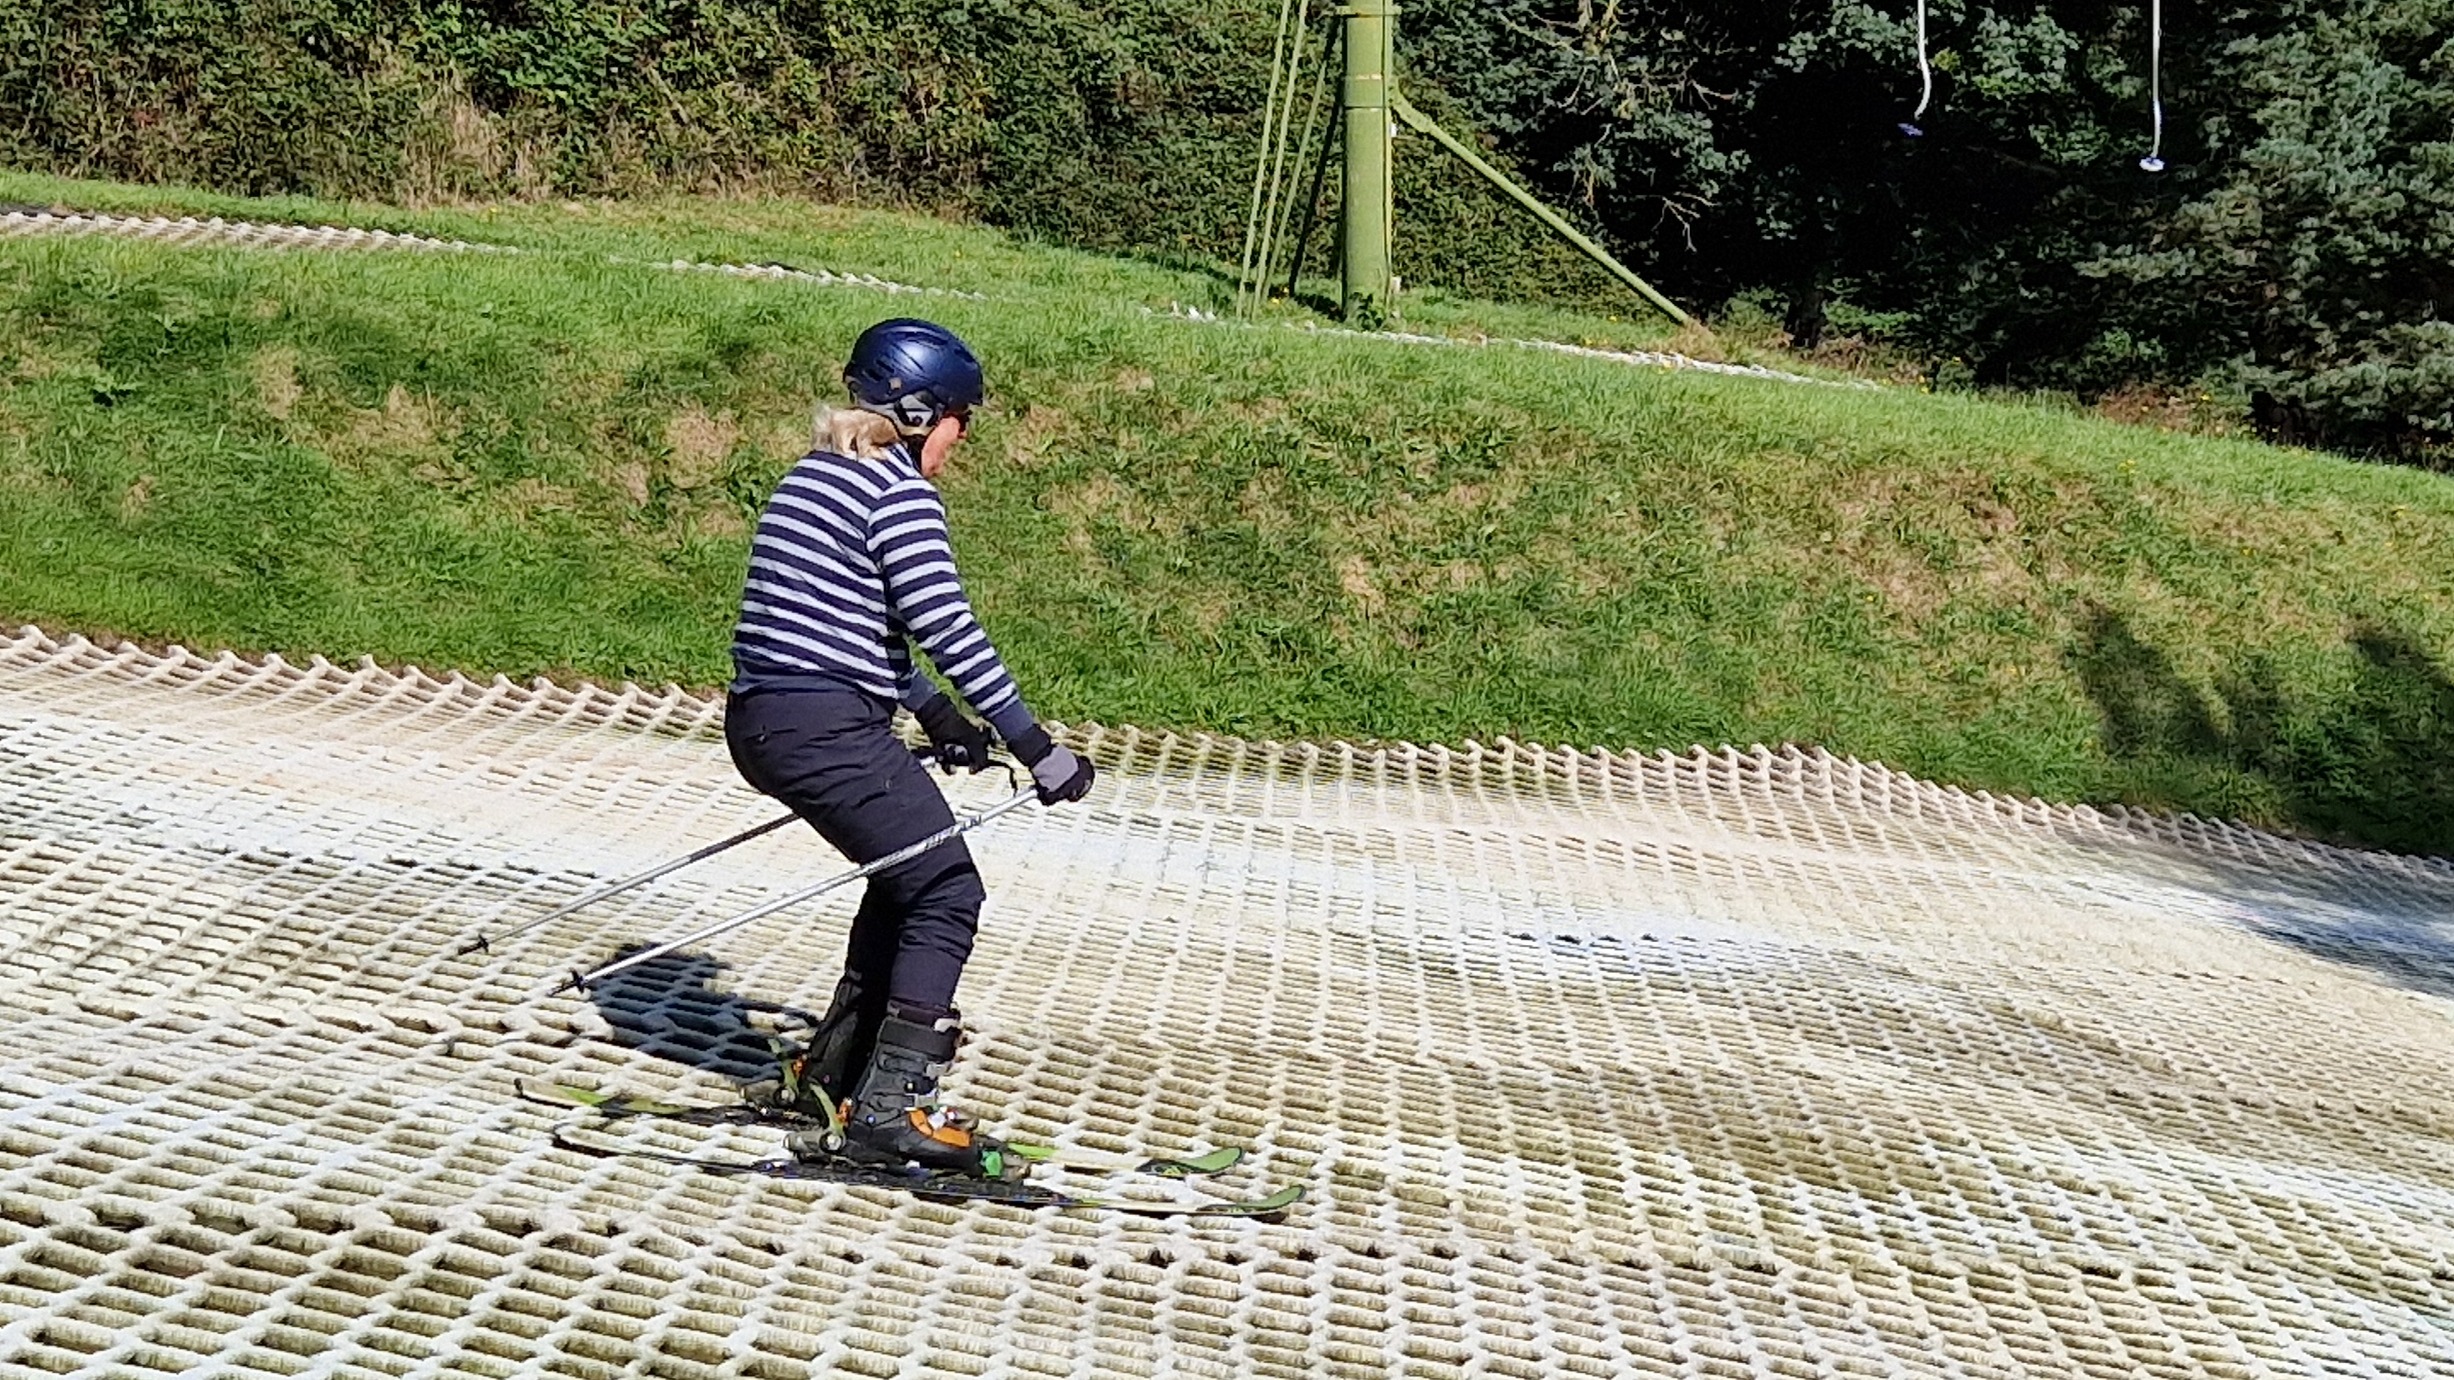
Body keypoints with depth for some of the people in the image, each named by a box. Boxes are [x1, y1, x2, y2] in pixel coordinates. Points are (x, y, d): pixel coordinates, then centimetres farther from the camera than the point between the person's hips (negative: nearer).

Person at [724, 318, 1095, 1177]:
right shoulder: (900, 495, -11)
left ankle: (832, 1068, 27)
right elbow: (950, 634, -15)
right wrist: (1039, 750, -12)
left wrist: (932, 713, 27)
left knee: (912, 873, 23)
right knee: (947, 892, -3)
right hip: (828, 729, -10)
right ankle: (888, 1108, -8)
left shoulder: (815, 477, 18)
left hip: (761, 720, 10)